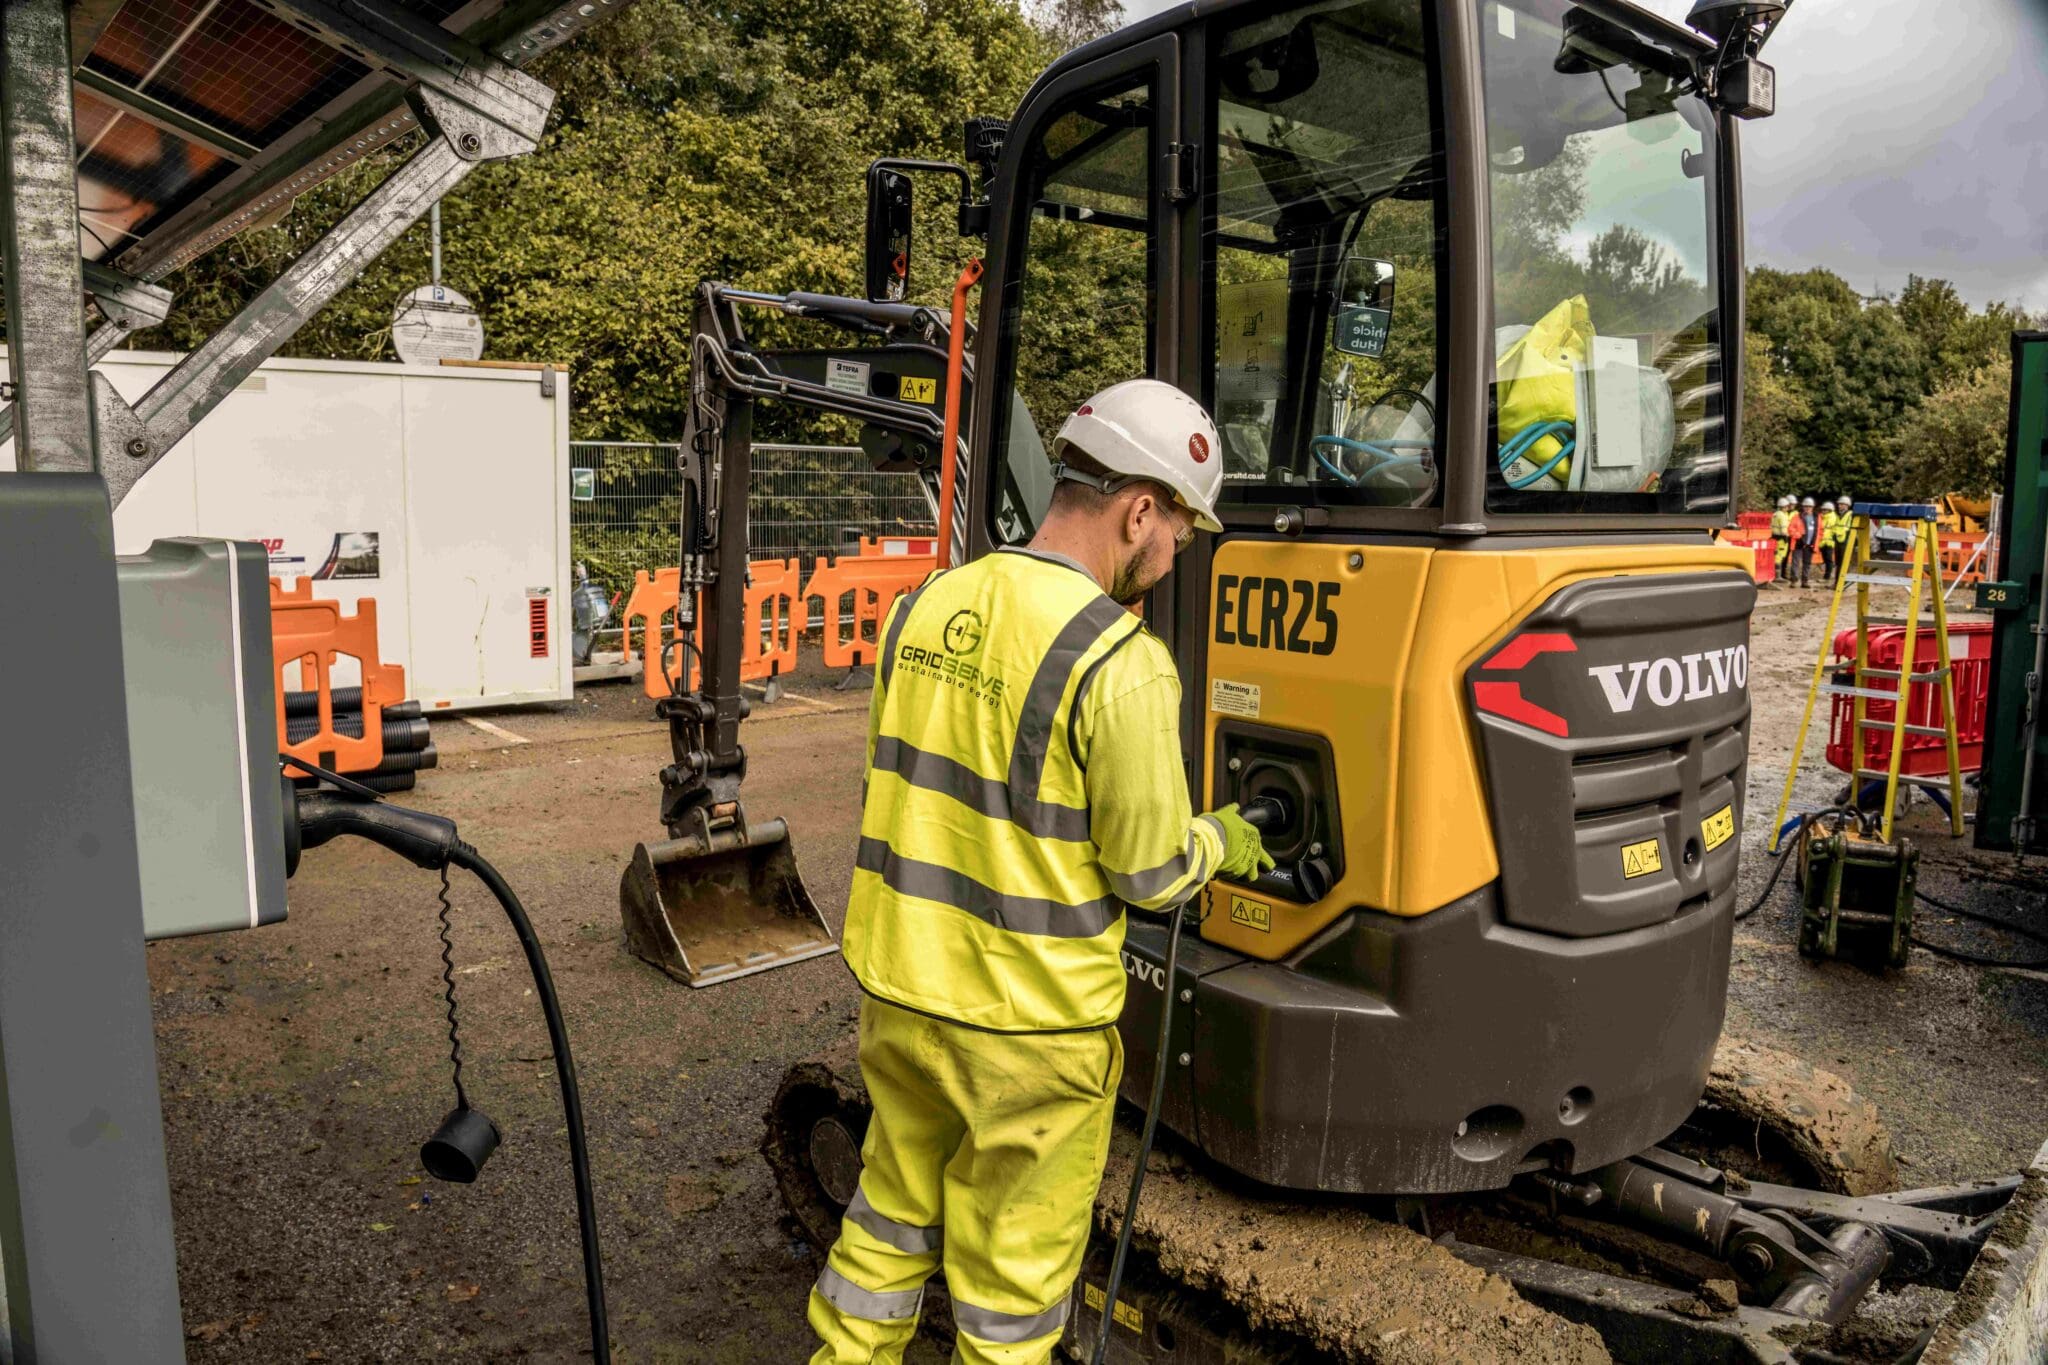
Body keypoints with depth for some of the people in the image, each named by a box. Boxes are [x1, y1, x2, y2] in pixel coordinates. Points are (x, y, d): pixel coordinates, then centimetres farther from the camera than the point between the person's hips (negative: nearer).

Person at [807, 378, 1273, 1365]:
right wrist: (1219, 841, 7)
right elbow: (1148, 874, -13)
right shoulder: (1122, 662, -21)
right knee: (1012, 1268, 16)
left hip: (896, 986, 6)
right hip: (1024, 1026, -6)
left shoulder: (925, 606, -1)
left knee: (892, 1216, 27)